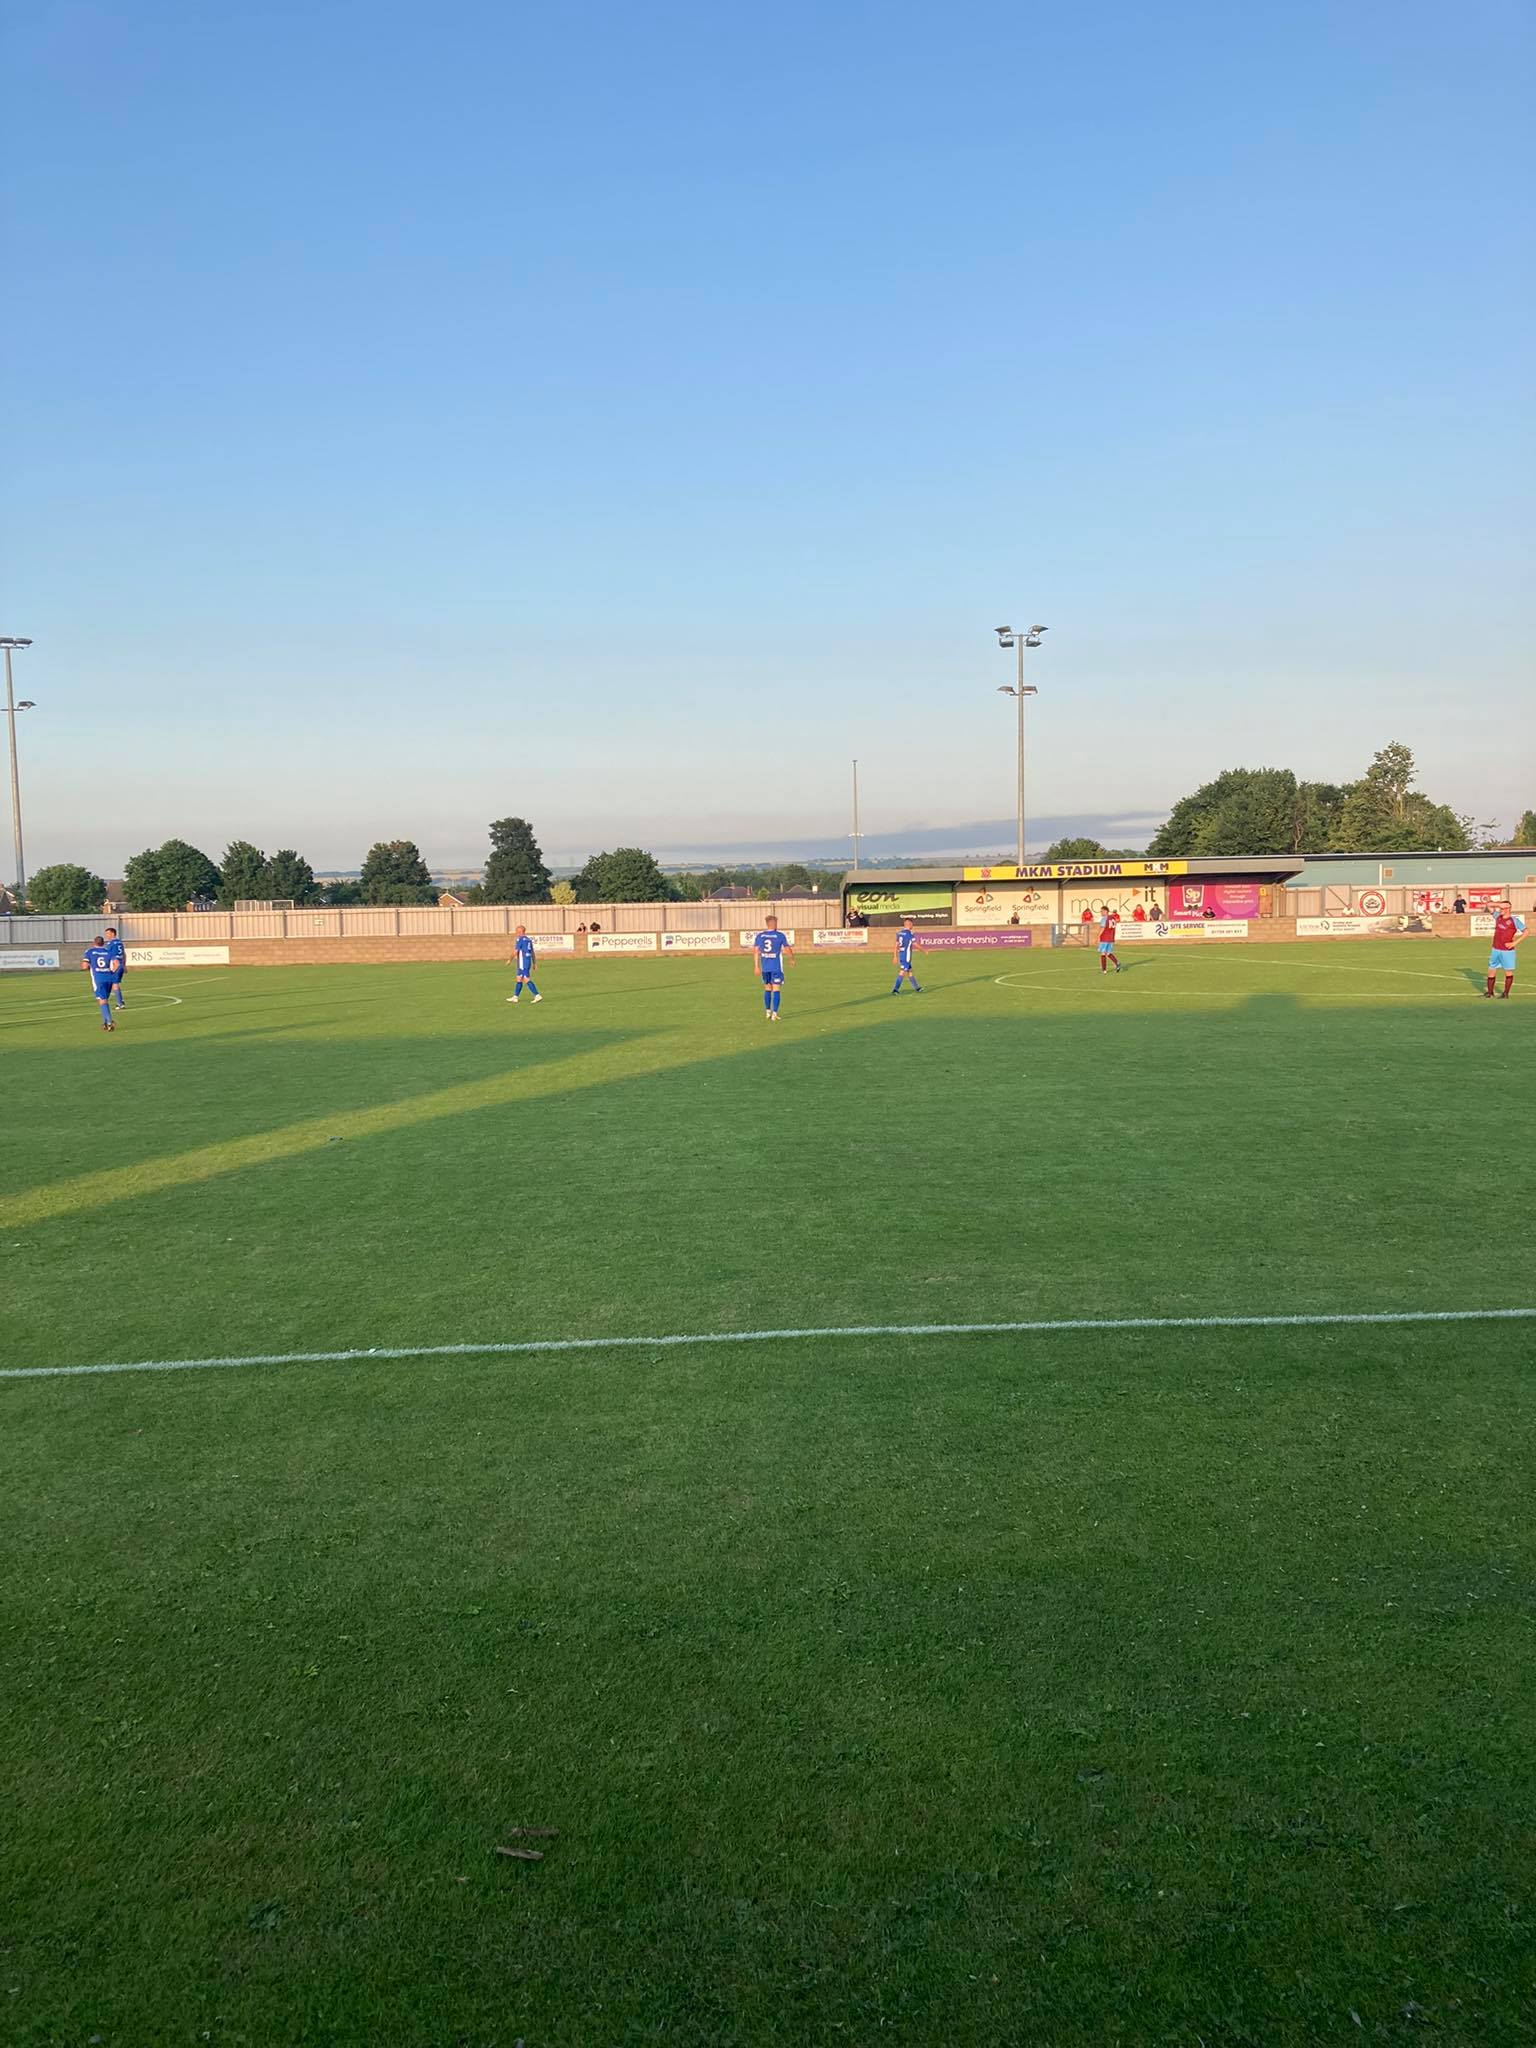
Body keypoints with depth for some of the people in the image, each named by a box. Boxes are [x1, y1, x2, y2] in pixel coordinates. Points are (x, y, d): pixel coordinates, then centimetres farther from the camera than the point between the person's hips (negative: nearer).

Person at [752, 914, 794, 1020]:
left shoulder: (759, 935, 3)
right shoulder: (781, 935, -6)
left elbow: (755, 951, 2)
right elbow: (788, 949, -2)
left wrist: (756, 966, 8)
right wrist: (792, 958, 18)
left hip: (765, 967, 4)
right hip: (777, 967, -4)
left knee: (767, 989, 19)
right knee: (776, 990, 0)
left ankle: (768, 1012, 23)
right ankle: (774, 1014, -7)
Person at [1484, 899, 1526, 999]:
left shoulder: (1514, 920, -9)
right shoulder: (1498, 916, 7)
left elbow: (1525, 932, -8)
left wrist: (1515, 943, -14)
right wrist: (1499, 904, 3)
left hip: (1507, 951, -5)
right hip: (1495, 950, 5)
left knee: (1508, 972, 4)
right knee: (1491, 971, 9)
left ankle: (1506, 994, 10)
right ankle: (1489, 991, 21)